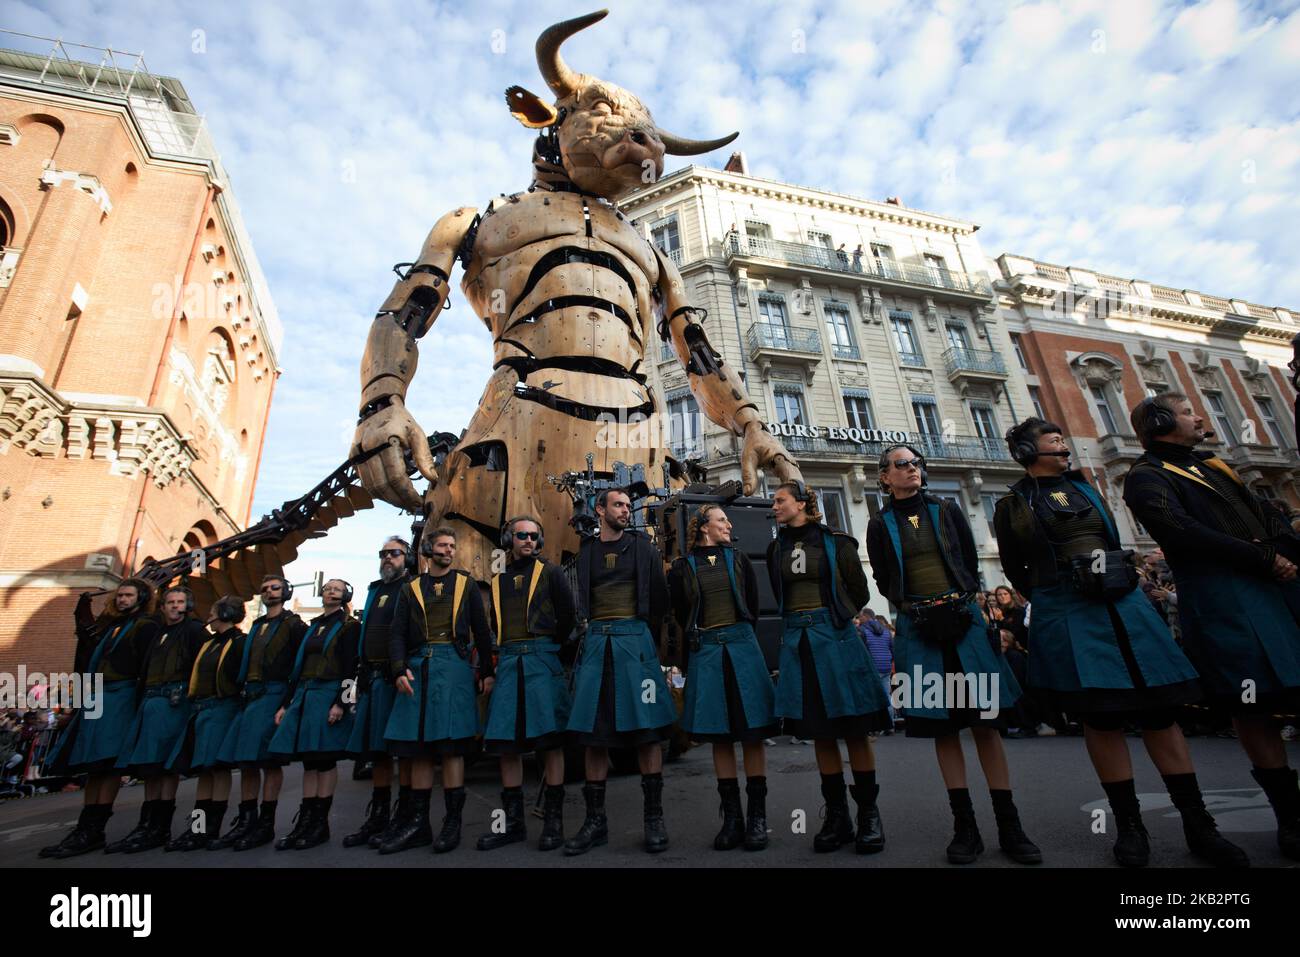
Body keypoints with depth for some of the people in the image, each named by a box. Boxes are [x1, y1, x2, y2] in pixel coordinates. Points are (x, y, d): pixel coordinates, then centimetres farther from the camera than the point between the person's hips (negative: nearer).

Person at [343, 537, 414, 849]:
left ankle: (403, 816, 3)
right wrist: (362, 677, 17)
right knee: (374, 748, 11)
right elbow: (364, 637, 23)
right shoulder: (374, 591, 22)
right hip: (372, 677, 8)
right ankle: (377, 817, 20)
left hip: (398, 677, -7)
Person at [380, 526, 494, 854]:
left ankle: (452, 823, 5)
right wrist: (401, 670, -8)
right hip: (418, 668, 3)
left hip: (454, 667, -2)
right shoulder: (410, 589, 14)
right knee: (418, 746, 6)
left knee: (451, 745, -4)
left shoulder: (466, 584, 11)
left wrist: (486, 672, 3)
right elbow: (397, 634, 7)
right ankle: (418, 823, 15)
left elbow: (481, 630, 9)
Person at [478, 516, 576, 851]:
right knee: (504, 741, 3)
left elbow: (567, 615, 1)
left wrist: (551, 649, 2)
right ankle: (513, 822, 14)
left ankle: (553, 821, 3)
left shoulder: (551, 572, 6)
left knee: (549, 739, -5)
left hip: (542, 659, -4)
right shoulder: (498, 581, 18)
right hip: (507, 661, 4)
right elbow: (495, 626, 21)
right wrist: (496, 662, 12)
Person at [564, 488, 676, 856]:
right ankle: (595, 819, 15)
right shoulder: (585, 552, 11)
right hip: (595, 643, 2)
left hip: (635, 641, -1)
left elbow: (660, 598, 11)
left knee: (646, 729, -1)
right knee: (593, 732, 4)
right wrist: (589, 627, 4)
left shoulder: (643, 547, 9)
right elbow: (580, 601, 12)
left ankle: (654, 817, 10)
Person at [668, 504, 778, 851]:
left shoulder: (738, 559, 10)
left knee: (753, 731, -1)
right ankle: (732, 817, 12)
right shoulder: (683, 567, 4)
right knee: (719, 735, 4)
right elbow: (681, 614, 10)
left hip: (741, 646, 1)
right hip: (704, 652, -1)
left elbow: (753, 604, 15)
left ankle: (757, 817, 8)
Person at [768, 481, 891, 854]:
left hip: (835, 637, -3)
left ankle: (869, 814, 14)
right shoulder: (776, 548, 10)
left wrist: (832, 620, 9)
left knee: (854, 727, 1)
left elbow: (859, 591, 4)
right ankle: (837, 816, 16)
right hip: (797, 641, 4)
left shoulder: (835, 541, -1)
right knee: (820, 731, 7)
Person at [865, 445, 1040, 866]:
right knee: (942, 725, 2)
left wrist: (959, 603, -3)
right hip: (919, 627, -1)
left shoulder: (947, 510, 9)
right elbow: (884, 581, 5)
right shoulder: (881, 524, 5)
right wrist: (916, 610, -9)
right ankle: (965, 827, 10)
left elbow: (971, 562, 10)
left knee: (986, 719, 0)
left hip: (964, 618, 1)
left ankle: (1009, 826, 9)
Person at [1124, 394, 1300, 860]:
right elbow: (1182, 533, -16)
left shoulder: (1211, 465, 25)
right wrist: (1261, 559, -16)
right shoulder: (1146, 477, -2)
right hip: (1219, 593, -8)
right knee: (1252, 705, -4)